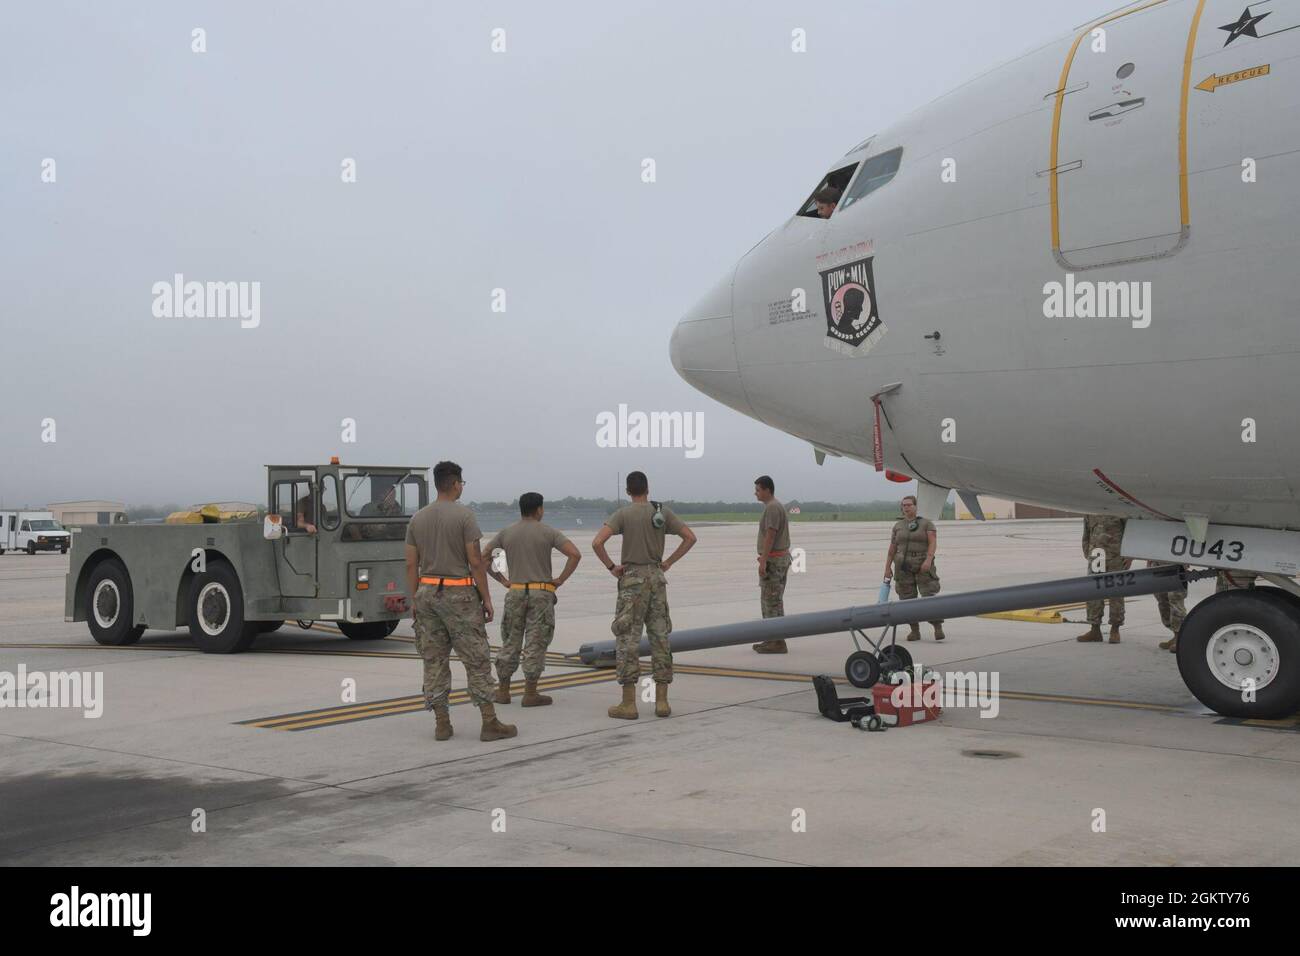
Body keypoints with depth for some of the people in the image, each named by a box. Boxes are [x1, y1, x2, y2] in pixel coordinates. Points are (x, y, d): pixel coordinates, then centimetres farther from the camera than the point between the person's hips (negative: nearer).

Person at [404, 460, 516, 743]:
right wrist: (486, 598, -6)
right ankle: (489, 723, -1)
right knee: (476, 659, -1)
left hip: (427, 592, 6)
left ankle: (442, 724, 10)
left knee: (434, 661, 10)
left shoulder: (417, 518, 8)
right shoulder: (464, 515, -9)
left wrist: (414, 600, 13)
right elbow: (475, 561, -12)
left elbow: (411, 565, 7)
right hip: (458, 593, -5)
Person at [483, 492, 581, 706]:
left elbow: (483, 557, 4)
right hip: (541, 594, -3)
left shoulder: (506, 533, 5)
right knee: (535, 644, 1)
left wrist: (502, 580, 8)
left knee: (510, 643, 11)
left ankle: (503, 691, 14)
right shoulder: (548, 532, -3)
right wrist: (560, 580, -4)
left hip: (515, 592, 3)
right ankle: (530, 694, 1)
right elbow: (575, 554, -12)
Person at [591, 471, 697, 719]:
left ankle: (628, 703, -2)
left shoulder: (622, 514, -7)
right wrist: (668, 562, 5)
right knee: (660, 638, 7)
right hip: (657, 578, 4)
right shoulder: (662, 512, 4)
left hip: (632, 579, -4)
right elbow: (690, 537, 2)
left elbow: (597, 543, -19)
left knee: (627, 639, 0)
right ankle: (662, 701, 7)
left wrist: (611, 567, -6)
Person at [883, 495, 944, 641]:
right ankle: (914, 631, 6)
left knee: (929, 596, -11)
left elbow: (933, 543, -7)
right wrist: (887, 567, 8)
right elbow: (892, 548, 13)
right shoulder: (898, 526, 13)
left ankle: (938, 628, -6)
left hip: (923, 565, -3)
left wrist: (928, 560, -21)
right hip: (903, 566, 3)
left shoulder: (927, 523, 3)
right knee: (907, 599, 0)